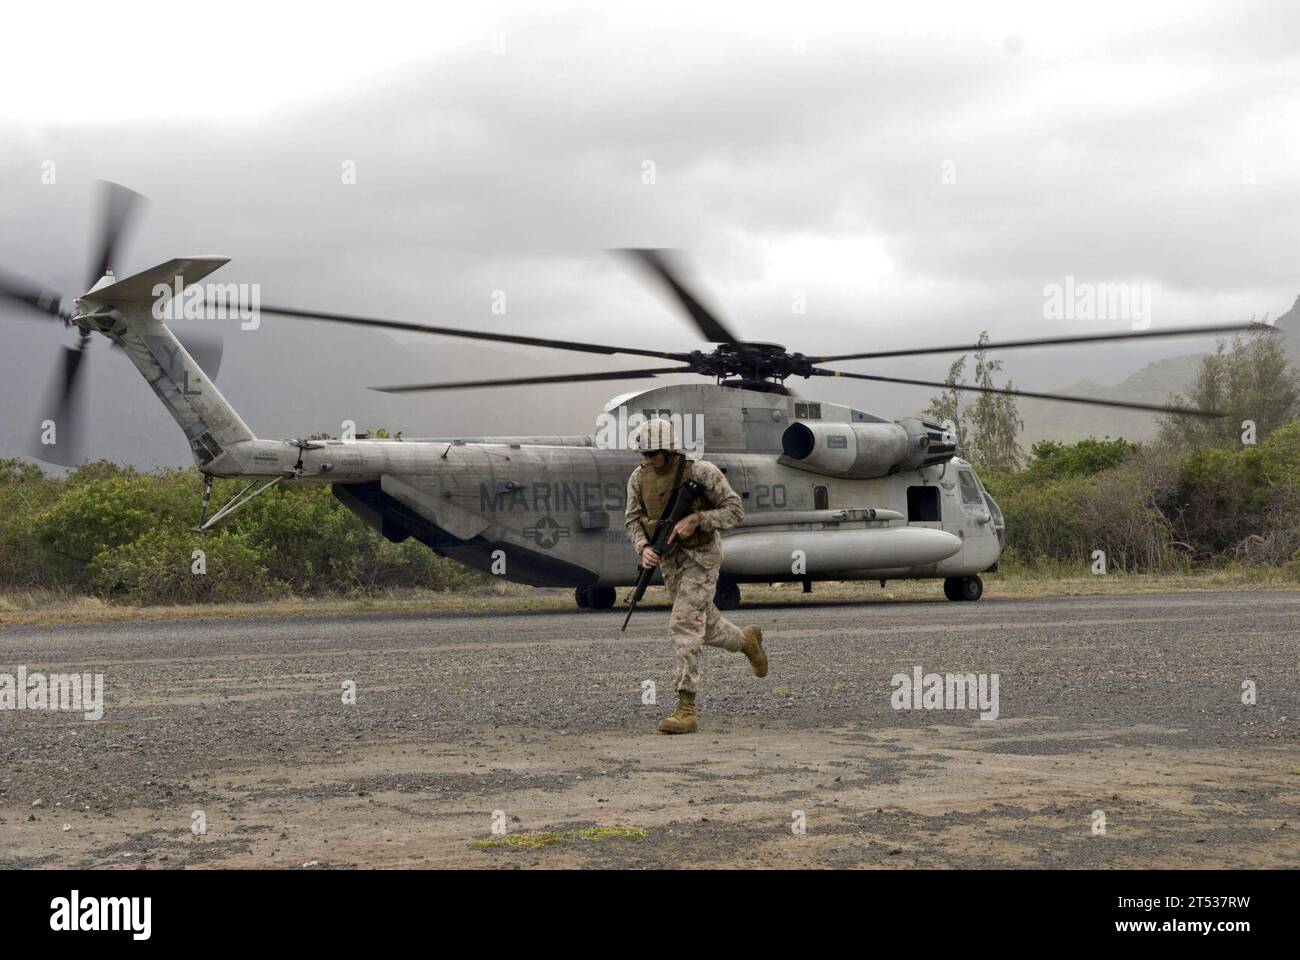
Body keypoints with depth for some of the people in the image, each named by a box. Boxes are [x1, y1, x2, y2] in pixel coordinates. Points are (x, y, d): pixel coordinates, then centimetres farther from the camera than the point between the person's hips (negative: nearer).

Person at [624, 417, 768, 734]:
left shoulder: (700, 472, -19)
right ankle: (747, 640, 52)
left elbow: (735, 511, -16)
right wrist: (644, 549, -23)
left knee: (683, 625, -17)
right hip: (669, 561, 6)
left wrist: (695, 520, -29)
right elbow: (634, 521, -2)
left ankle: (686, 709, -16)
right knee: (706, 626, 19)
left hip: (701, 557, -6)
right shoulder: (639, 477, -3)